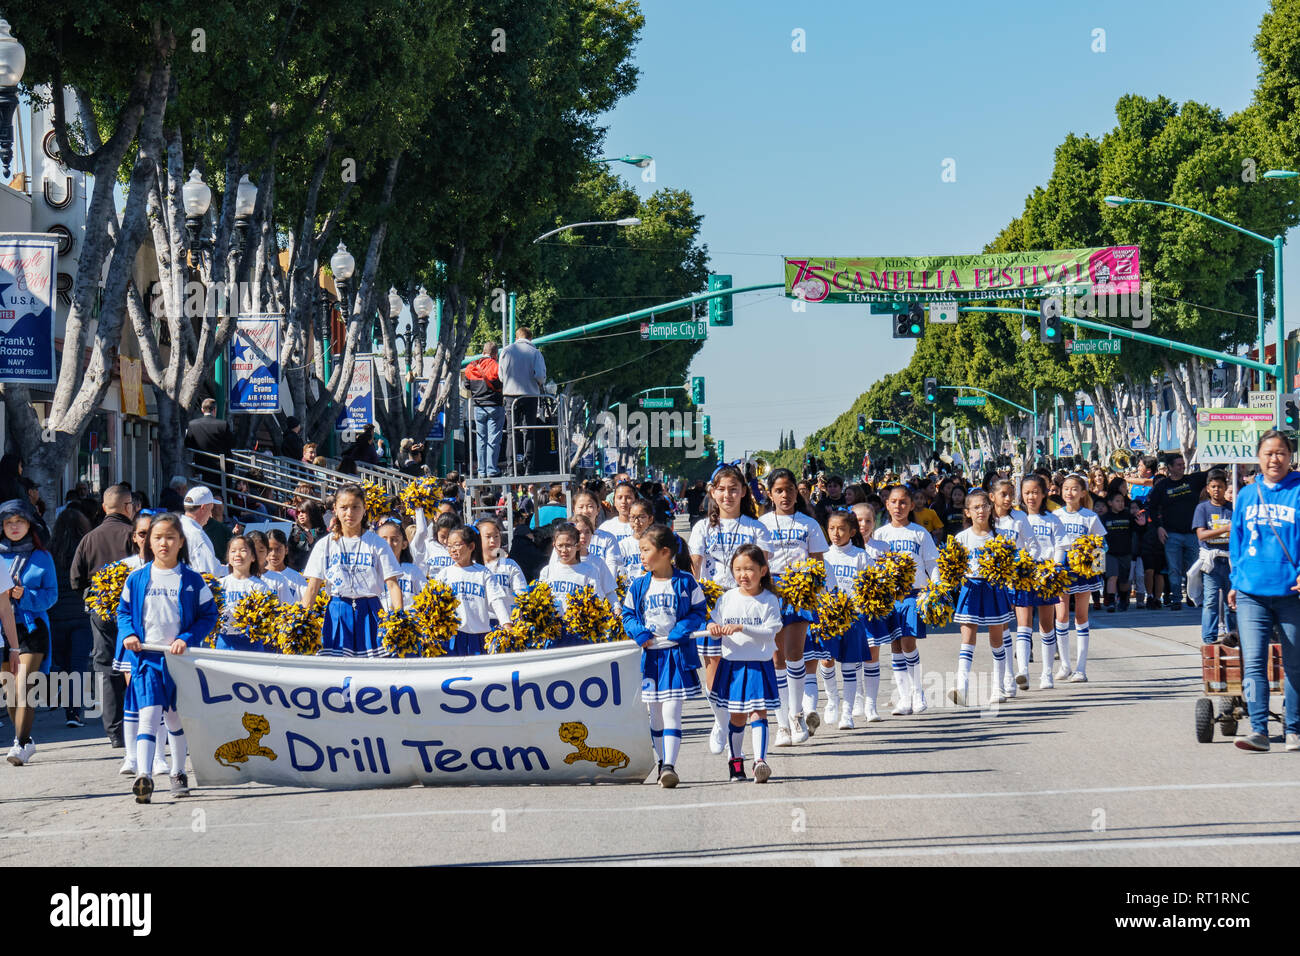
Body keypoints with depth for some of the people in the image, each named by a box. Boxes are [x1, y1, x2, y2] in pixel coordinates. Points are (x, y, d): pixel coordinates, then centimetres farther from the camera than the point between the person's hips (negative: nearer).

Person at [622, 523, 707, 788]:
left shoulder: (685, 583, -2)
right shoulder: (638, 586, 7)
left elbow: (699, 611, 1)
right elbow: (628, 614, 12)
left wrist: (680, 631, -13)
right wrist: (639, 633, -8)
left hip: (677, 654, -4)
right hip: (649, 654, 4)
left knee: (671, 710, -12)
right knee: (656, 714, 10)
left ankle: (669, 766, -16)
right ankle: (661, 763, 22)